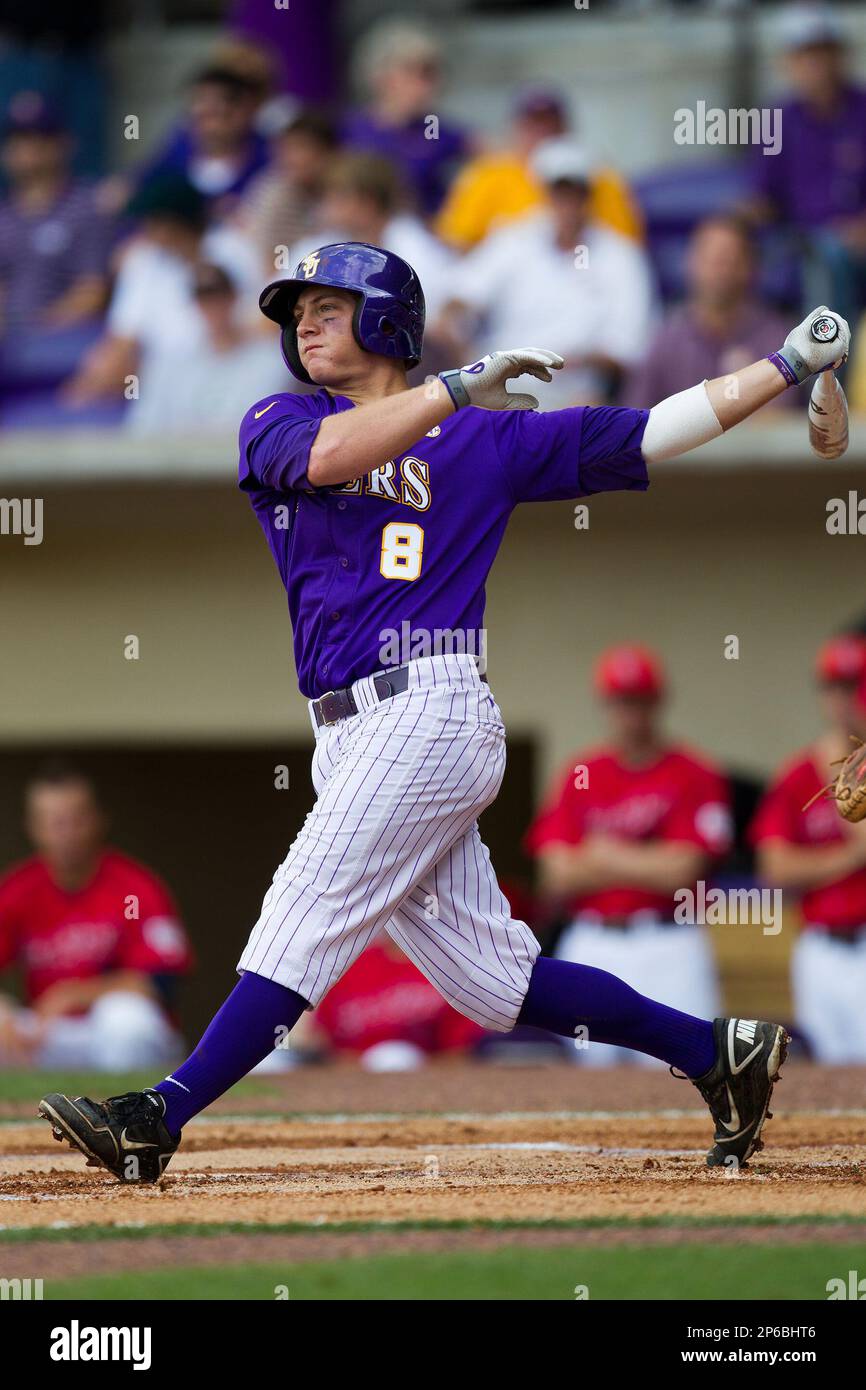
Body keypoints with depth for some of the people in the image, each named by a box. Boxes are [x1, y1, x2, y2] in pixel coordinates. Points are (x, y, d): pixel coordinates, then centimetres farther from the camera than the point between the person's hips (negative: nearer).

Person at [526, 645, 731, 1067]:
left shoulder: (695, 775, 0)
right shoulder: (580, 776, 10)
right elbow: (557, 878, 1)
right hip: (590, 949, 3)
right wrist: (648, 863, -7)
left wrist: (605, 856, 0)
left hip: (670, 951, -3)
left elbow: (682, 871, -11)